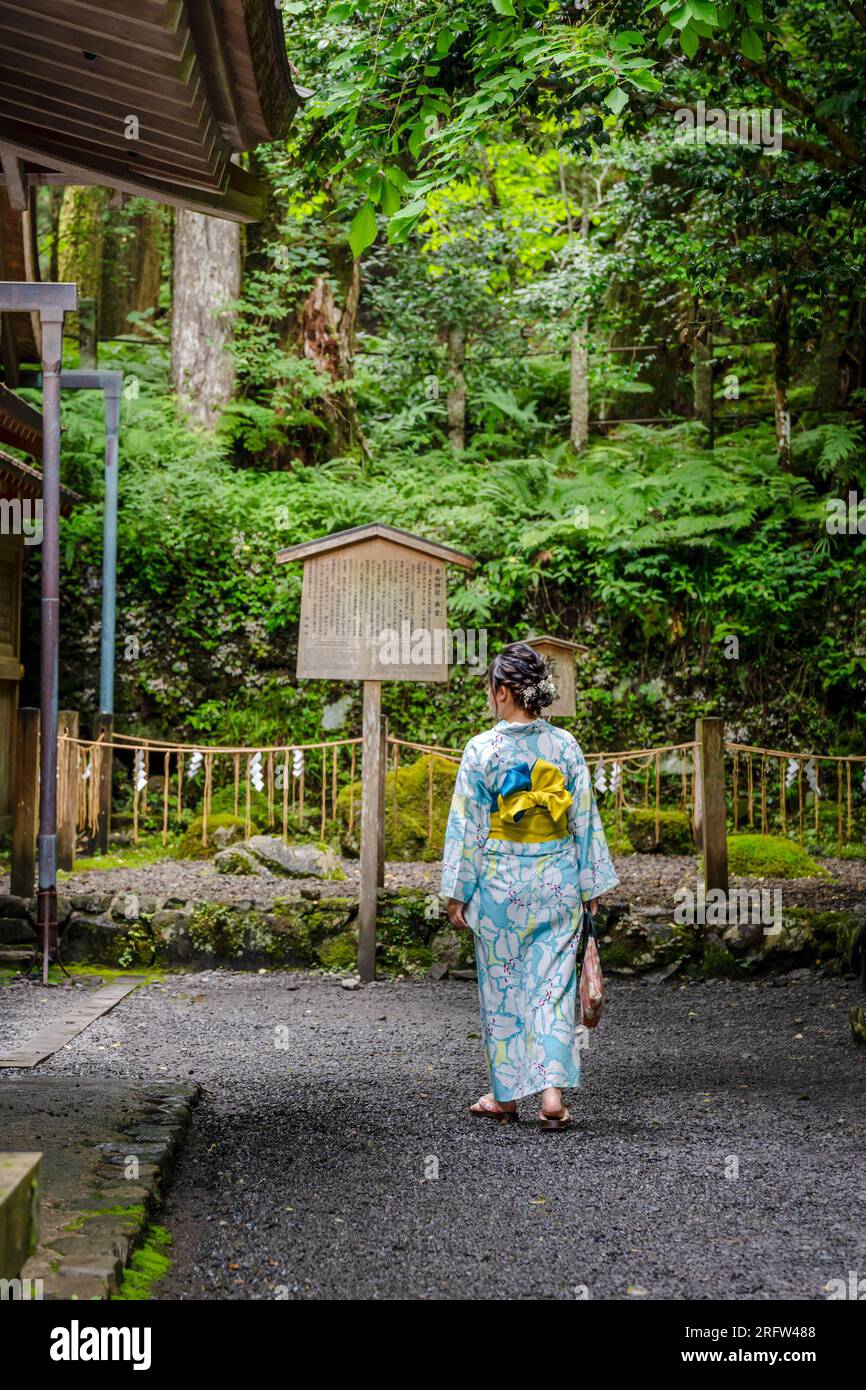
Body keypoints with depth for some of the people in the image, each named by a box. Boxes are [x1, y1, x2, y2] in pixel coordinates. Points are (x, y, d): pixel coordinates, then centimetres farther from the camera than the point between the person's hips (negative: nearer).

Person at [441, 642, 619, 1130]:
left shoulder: (483, 749, -10)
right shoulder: (566, 745, -1)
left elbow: (468, 825, -7)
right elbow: (585, 819, 3)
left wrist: (458, 892, 0)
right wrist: (592, 885, 10)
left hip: (501, 883, -2)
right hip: (558, 882, 2)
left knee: (502, 987, 10)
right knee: (553, 985, 5)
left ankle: (505, 1095, 20)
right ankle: (553, 1092, -5)